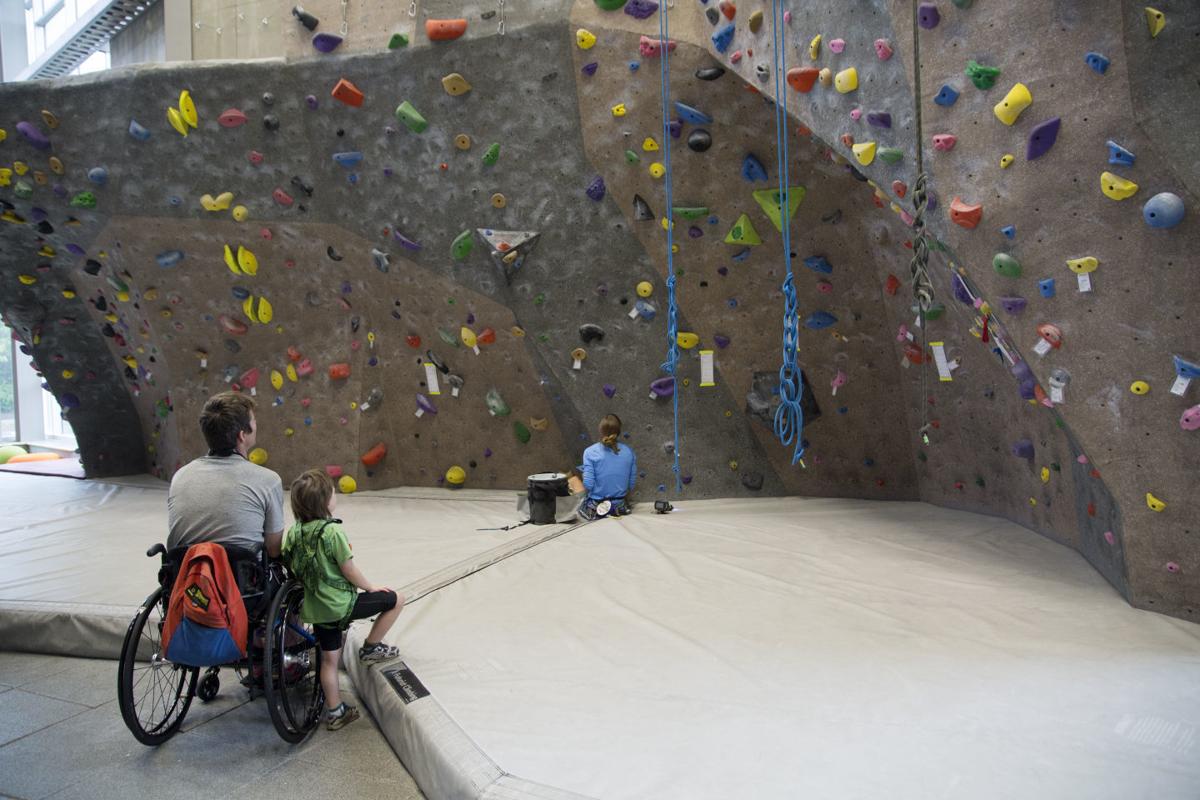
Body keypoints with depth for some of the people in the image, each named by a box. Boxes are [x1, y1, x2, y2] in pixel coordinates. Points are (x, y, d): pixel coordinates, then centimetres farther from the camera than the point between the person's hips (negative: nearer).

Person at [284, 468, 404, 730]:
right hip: (340, 604, -8)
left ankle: (335, 712, 30)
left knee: (329, 659, 20)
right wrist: (372, 587, 1)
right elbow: (349, 570, -15)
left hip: (315, 607, 8)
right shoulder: (332, 532, -21)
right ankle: (371, 648, 16)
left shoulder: (294, 532, -1)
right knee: (395, 600, 5)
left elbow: (291, 566, 7)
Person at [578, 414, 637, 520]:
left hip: (596, 504, -1)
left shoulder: (590, 452, -13)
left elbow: (588, 484, -15)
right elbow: (631, 484, 2)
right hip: (620, 505, 2)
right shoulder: (629, 452, -4)